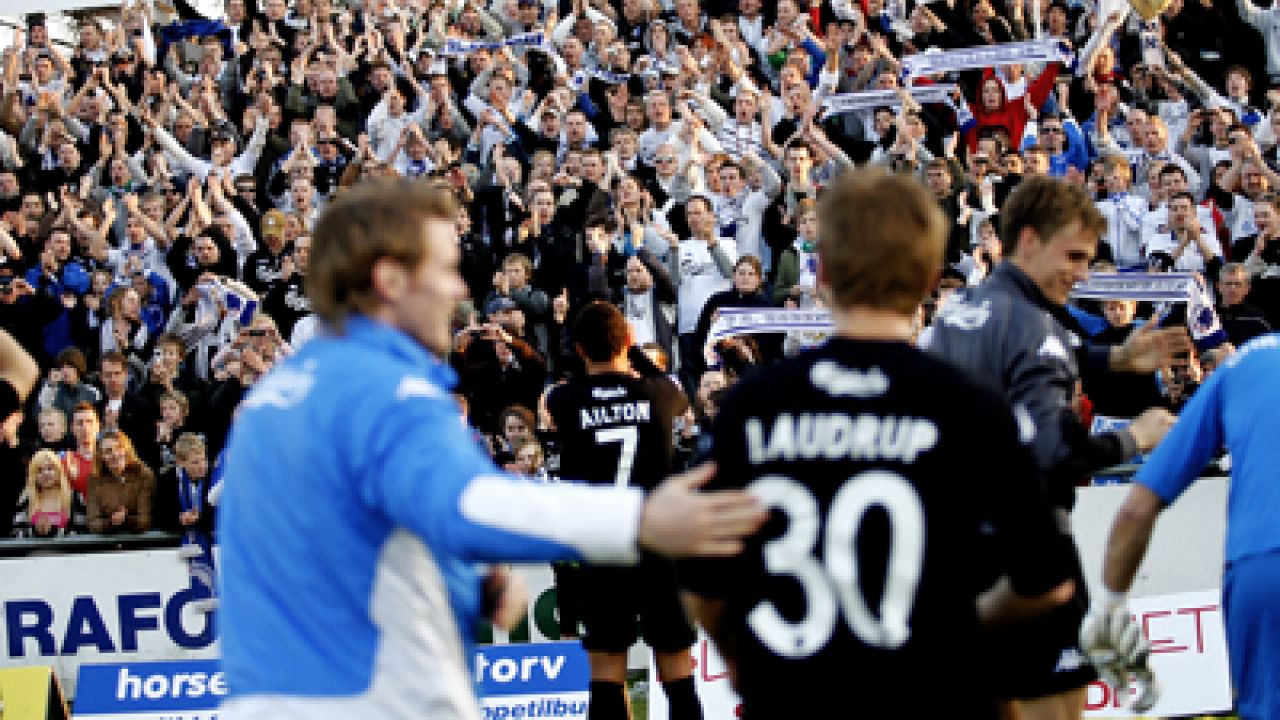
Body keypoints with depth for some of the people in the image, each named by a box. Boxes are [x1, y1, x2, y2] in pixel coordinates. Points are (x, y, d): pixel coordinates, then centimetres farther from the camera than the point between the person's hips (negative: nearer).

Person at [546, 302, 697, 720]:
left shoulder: (565, 401, -4)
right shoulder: (658, 392, -2)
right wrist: (635, 357, 35)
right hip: (661, 546, 1)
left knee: (606, 675, 2)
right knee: (678, 671, 6)